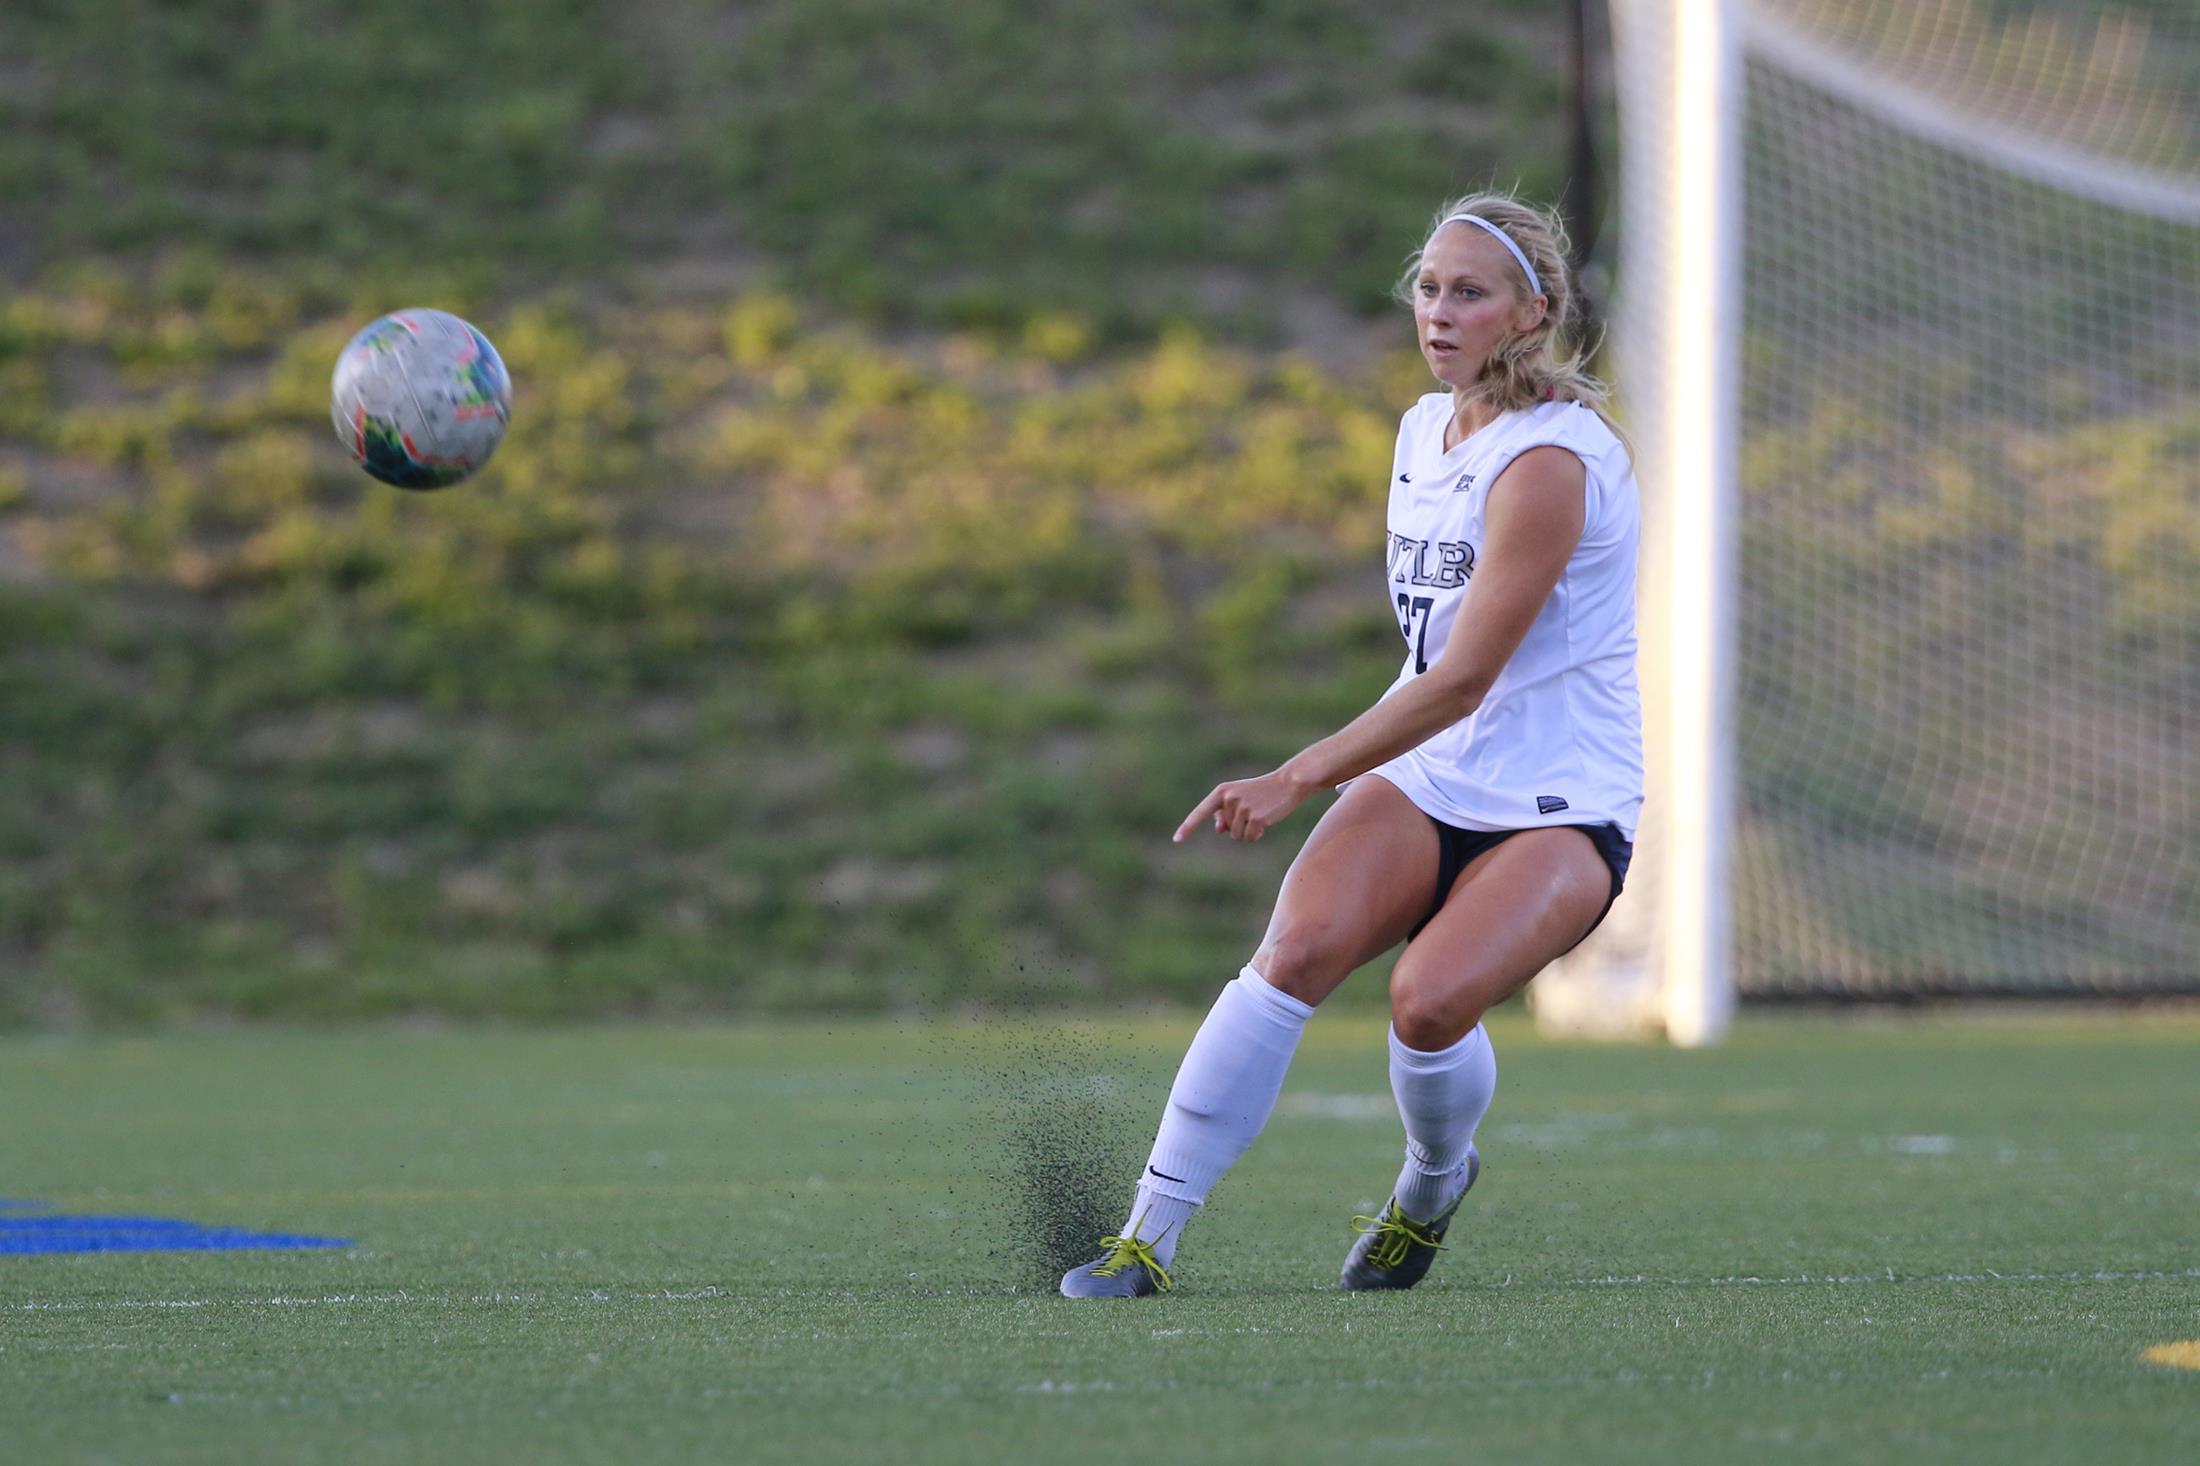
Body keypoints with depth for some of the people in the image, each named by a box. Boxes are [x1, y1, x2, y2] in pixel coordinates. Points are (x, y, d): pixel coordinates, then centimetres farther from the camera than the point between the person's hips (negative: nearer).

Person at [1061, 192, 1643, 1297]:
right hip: (1425, 782, 6)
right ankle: (1145, 1240, -22)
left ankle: (1434, 1183, 5)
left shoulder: (1550, 461, -17)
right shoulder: (1422, 431, 9)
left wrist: (1298, 779, -26)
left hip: (1561, 809, -6)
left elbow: (1463, 679, -23)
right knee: (1299, 946, -22)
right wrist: (1331, 774, 22)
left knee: (1428, 999, -30)